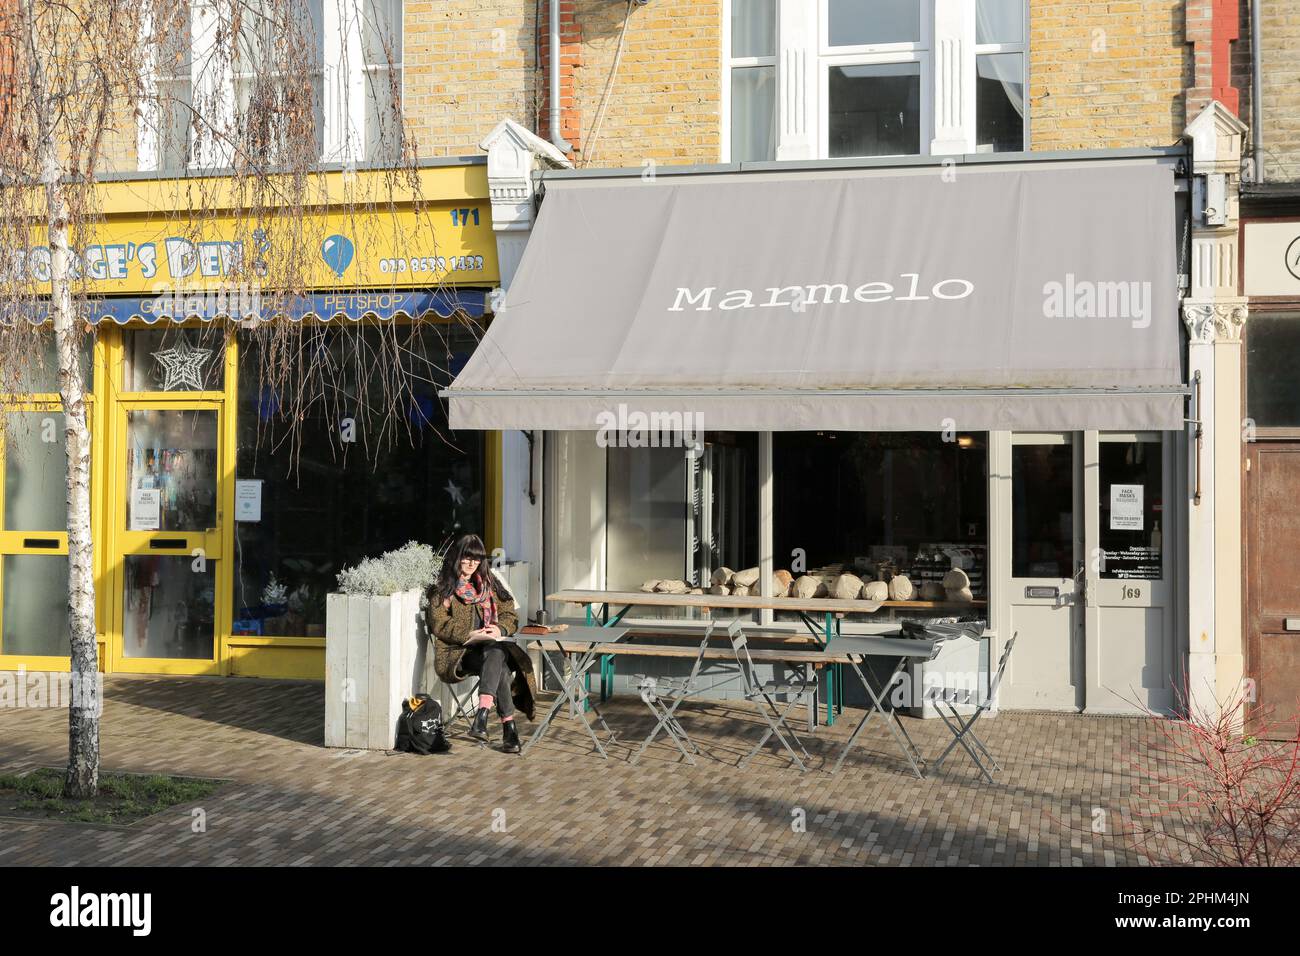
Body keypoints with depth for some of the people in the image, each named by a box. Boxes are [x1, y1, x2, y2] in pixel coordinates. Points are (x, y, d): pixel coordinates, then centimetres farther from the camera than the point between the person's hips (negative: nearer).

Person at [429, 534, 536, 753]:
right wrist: (470, 635, -17)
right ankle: (509, 727, -43)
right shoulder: (443, 589, 10)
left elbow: (510, 615, 16)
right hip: (458, 652, -3)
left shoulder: (490, 583, 22)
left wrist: (499, 629, -8)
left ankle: (482, 715, -50)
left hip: (492, 646, 3)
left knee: (496, 654, -37)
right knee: (499, 668, -34)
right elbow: (440, 626, -2)